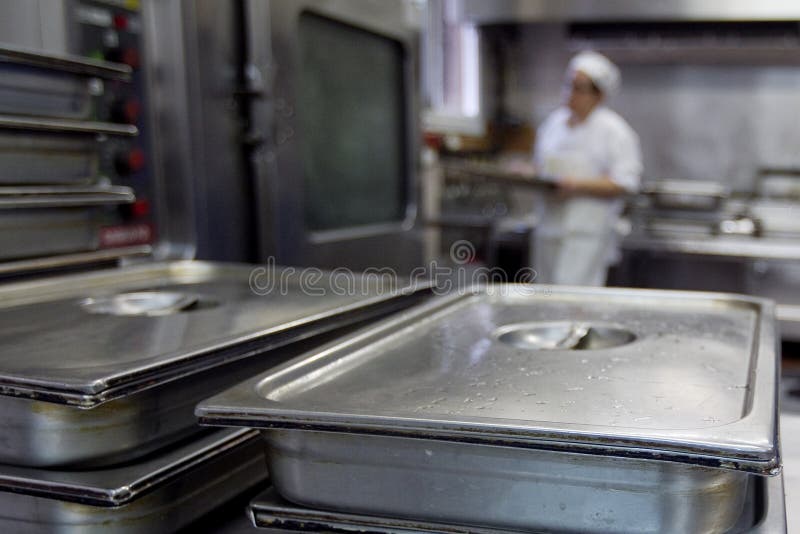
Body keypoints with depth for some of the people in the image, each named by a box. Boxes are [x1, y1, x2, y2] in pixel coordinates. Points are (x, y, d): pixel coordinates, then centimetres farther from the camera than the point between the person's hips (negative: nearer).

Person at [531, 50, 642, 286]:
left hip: (587, 233, -6)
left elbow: (625, 183, -11)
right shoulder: (553, 122, 13)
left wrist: (578, 186, -20)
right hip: (549, 229, 6)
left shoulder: (614, 131, -5)